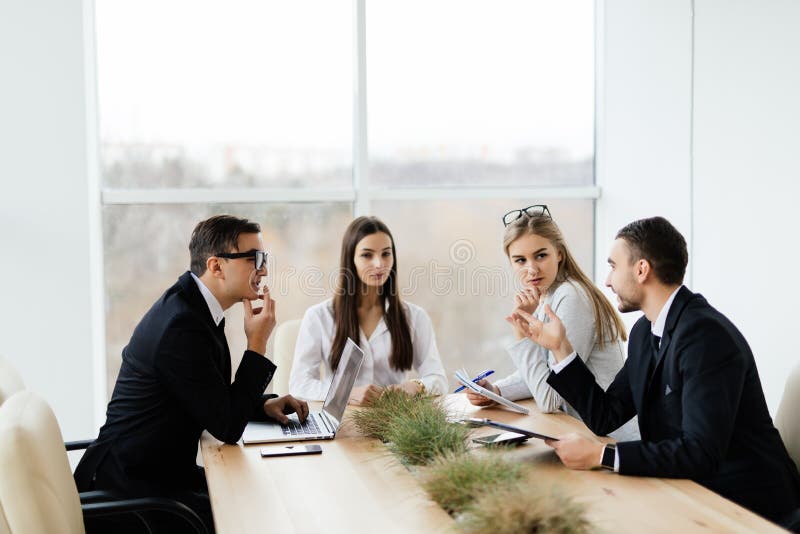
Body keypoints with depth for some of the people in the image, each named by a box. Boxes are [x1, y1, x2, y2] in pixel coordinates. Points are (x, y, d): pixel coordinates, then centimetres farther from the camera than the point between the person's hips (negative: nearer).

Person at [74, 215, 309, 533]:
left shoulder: (192, 304, 6)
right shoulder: (182, 325, -25)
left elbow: (218, 398, 19)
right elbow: (228, 427, -20)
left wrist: (264, 405, 0)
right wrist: (257, 343, -17)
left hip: (163, 468, 10)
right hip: (130, 486, -10)